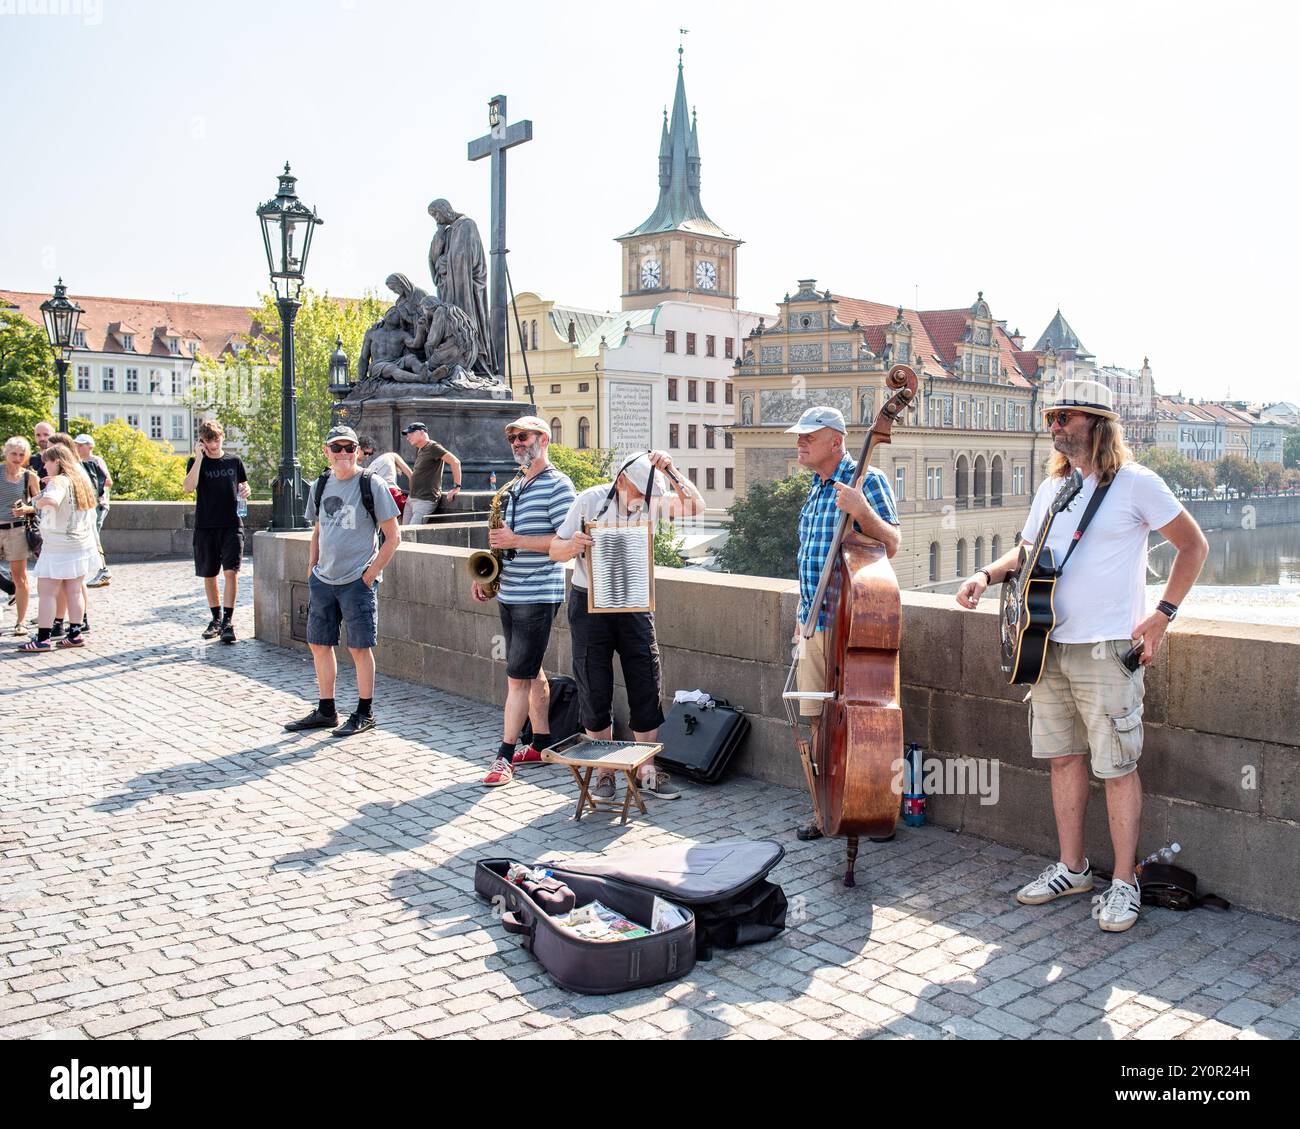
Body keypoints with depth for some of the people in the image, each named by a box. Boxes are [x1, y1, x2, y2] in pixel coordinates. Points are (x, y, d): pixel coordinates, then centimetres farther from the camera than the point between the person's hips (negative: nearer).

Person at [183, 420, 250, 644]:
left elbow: (243, 486, 19)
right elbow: (189, 487, -15)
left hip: (232, 525, -1)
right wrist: (199, 457, -16)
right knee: (209, 575, 9)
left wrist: (245, 490, -5)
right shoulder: (196, 462, 2)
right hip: (205, 527, 1)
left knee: (231, 571, -13)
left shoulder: (234, 461, 7)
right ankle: (216, 618, 24)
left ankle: (228, 621, -13)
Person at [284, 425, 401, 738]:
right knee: (319, 644, 9)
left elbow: (393, 536, -6)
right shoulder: (320, 485, 10)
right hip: (323, 580, 6)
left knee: (359, 647, 0)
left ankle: (365, 713, 12)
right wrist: (312, 569, 11)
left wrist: (370, 574, -11)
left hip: (357, 581, -6)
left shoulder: (372, 484, -7)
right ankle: (326, 711, 22)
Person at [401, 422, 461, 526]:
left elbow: (455, 462, -19)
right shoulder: (418, 449, 15)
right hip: (411, 498, 9)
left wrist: (456, 486, -19)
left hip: (425, 501, -9)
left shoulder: (433, 447, -12)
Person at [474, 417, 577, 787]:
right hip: (509, 593, 8)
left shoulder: (557, 485, -10)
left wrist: (516, 541, -21)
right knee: (531, 672, 14)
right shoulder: (514, 487, 16)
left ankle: (505, 756, -1)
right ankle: (542, 743, 23)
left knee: (518, 676, -7)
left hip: (538, 595, -8)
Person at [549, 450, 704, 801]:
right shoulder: (590, 501, -7)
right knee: (595, 693, 3)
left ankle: (646, 771, 12)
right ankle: (604, 772, 16)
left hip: (634, 605, 2)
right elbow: (555, 550, -4)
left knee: (647, 687, 1)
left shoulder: (652, 503, -1)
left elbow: (694, 506, -14)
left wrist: (670, 471, -21)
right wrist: (573, 545, -26)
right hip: (589, 604, -2)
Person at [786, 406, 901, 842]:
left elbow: (891, 545, -15)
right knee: (820, 718, 10)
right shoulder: (816, 489, 18)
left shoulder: (866, 480, -7)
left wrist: (862, 512, -31)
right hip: (815, 623, 8)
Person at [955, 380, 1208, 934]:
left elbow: (1194, 545, 0)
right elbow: (1027, 550, 22)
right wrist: (988, 573, 2)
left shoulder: (1135, 483, -7)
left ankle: (1124, 882, 13)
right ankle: (1072, 868, 25)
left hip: (1107, 650, -6)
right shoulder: (1051, 488, 12)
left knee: (1116, 767, 0)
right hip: (1049, 647, 7)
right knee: (1063, 758, 12)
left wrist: (1161, 615, -7)